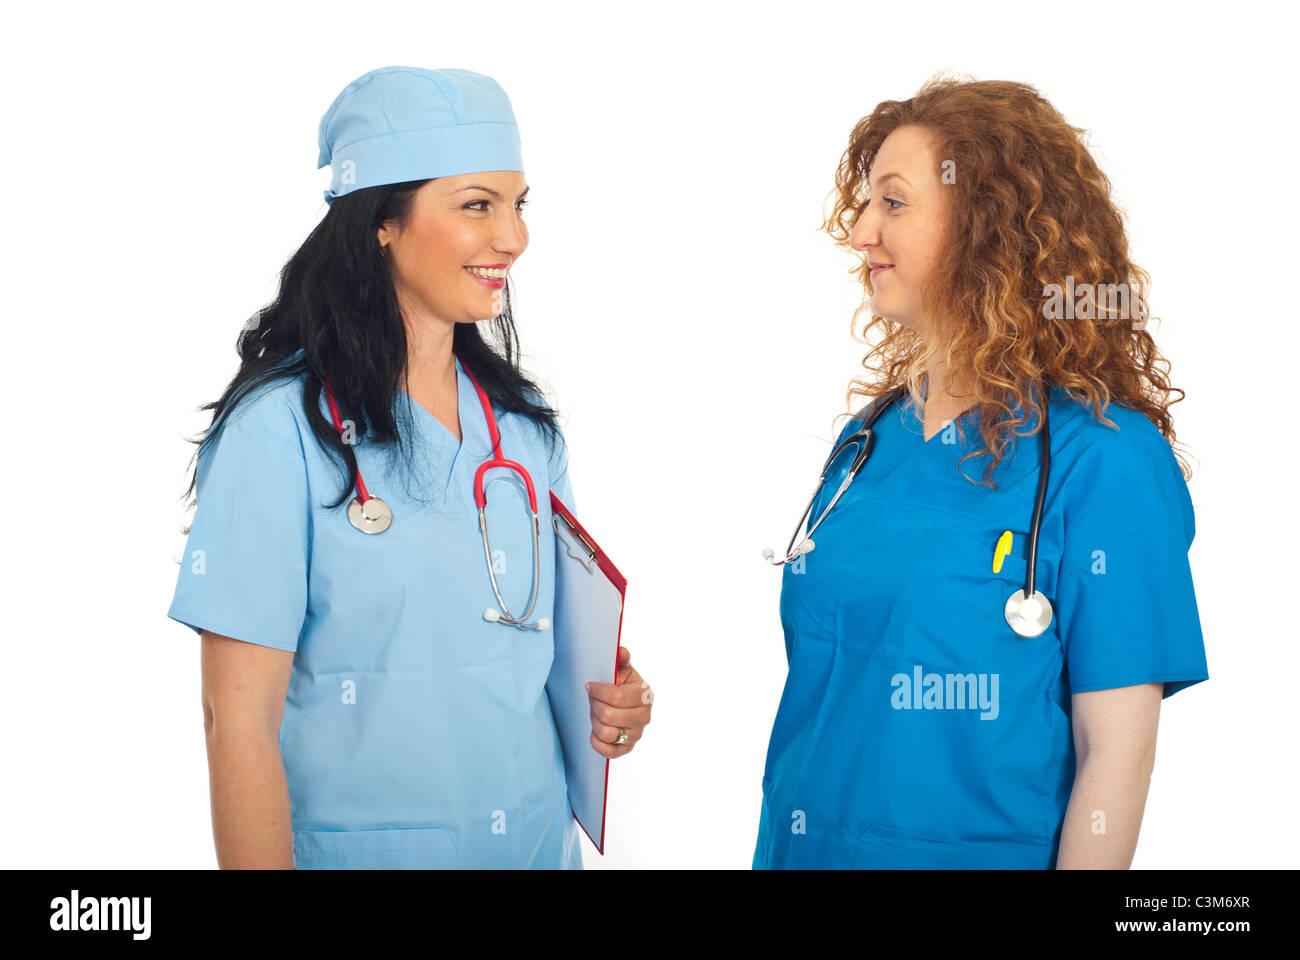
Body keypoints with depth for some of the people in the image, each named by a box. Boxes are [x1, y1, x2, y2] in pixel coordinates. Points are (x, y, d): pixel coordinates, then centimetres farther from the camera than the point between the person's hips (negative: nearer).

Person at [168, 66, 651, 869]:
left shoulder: (525, 423, 3)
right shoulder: (281, 429, -16)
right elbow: (240, 719, -17)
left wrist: (607, 700, -4)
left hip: (541, 841, 6)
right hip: (358, 847, -5)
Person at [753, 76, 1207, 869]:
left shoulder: (1102, 459, -14)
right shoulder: (869, 441, 5)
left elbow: (1118, 749, -15)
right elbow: (817, 677, 10)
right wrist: (777, 843, 6)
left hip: (981, 849, -5)